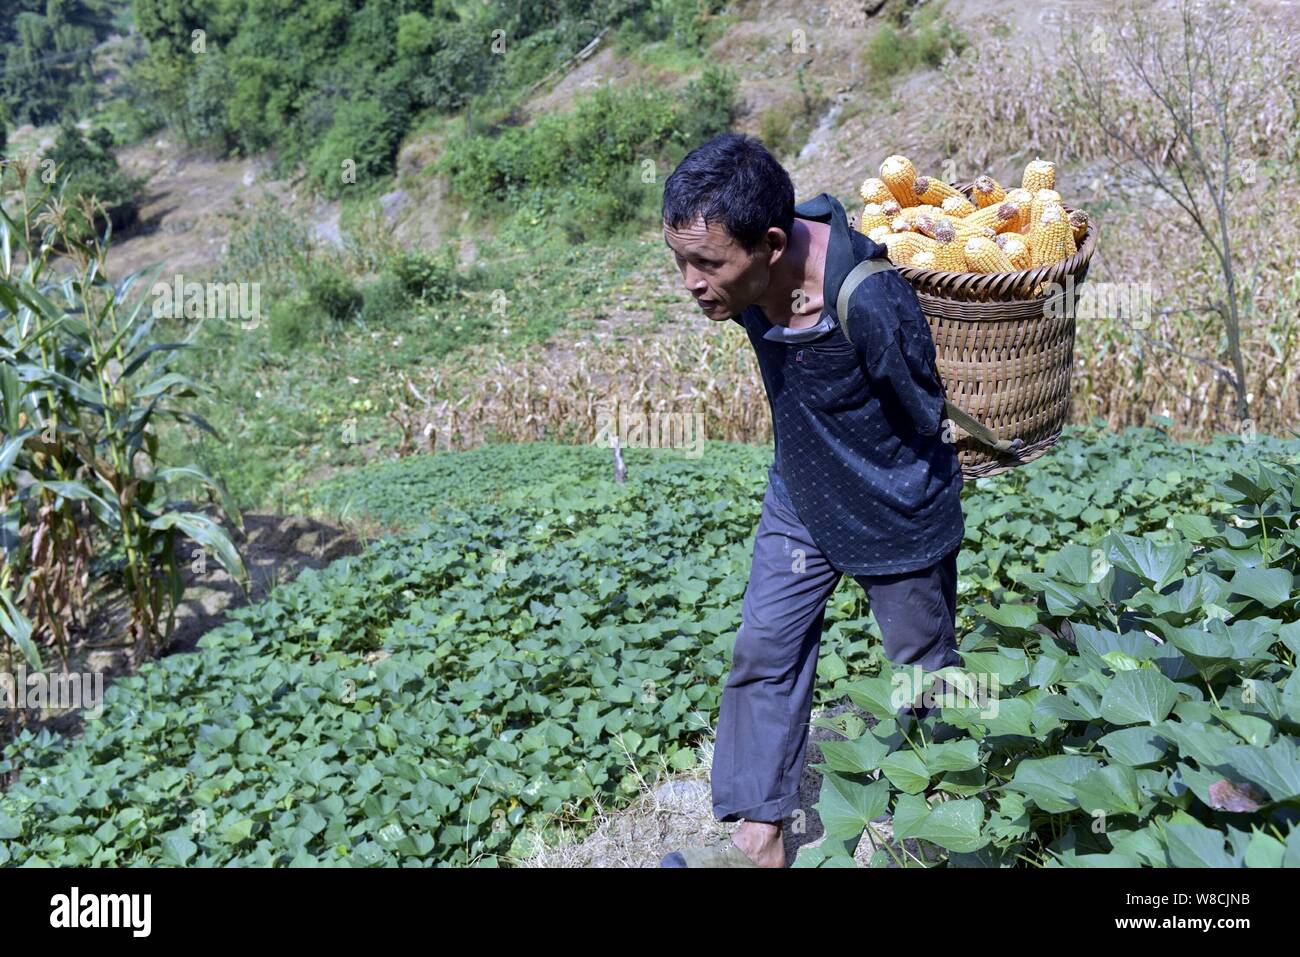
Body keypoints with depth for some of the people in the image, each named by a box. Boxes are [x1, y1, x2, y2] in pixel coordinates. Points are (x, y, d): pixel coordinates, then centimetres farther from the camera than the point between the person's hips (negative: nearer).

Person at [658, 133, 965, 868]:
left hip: (895, 514, -5)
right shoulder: (747, 275, -18)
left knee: (924, 663, 17)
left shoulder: (870, 303, -38)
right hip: (799, 500, 6)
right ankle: (759, 837, 22)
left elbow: (925, 417, -21)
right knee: (766, 650, 8)